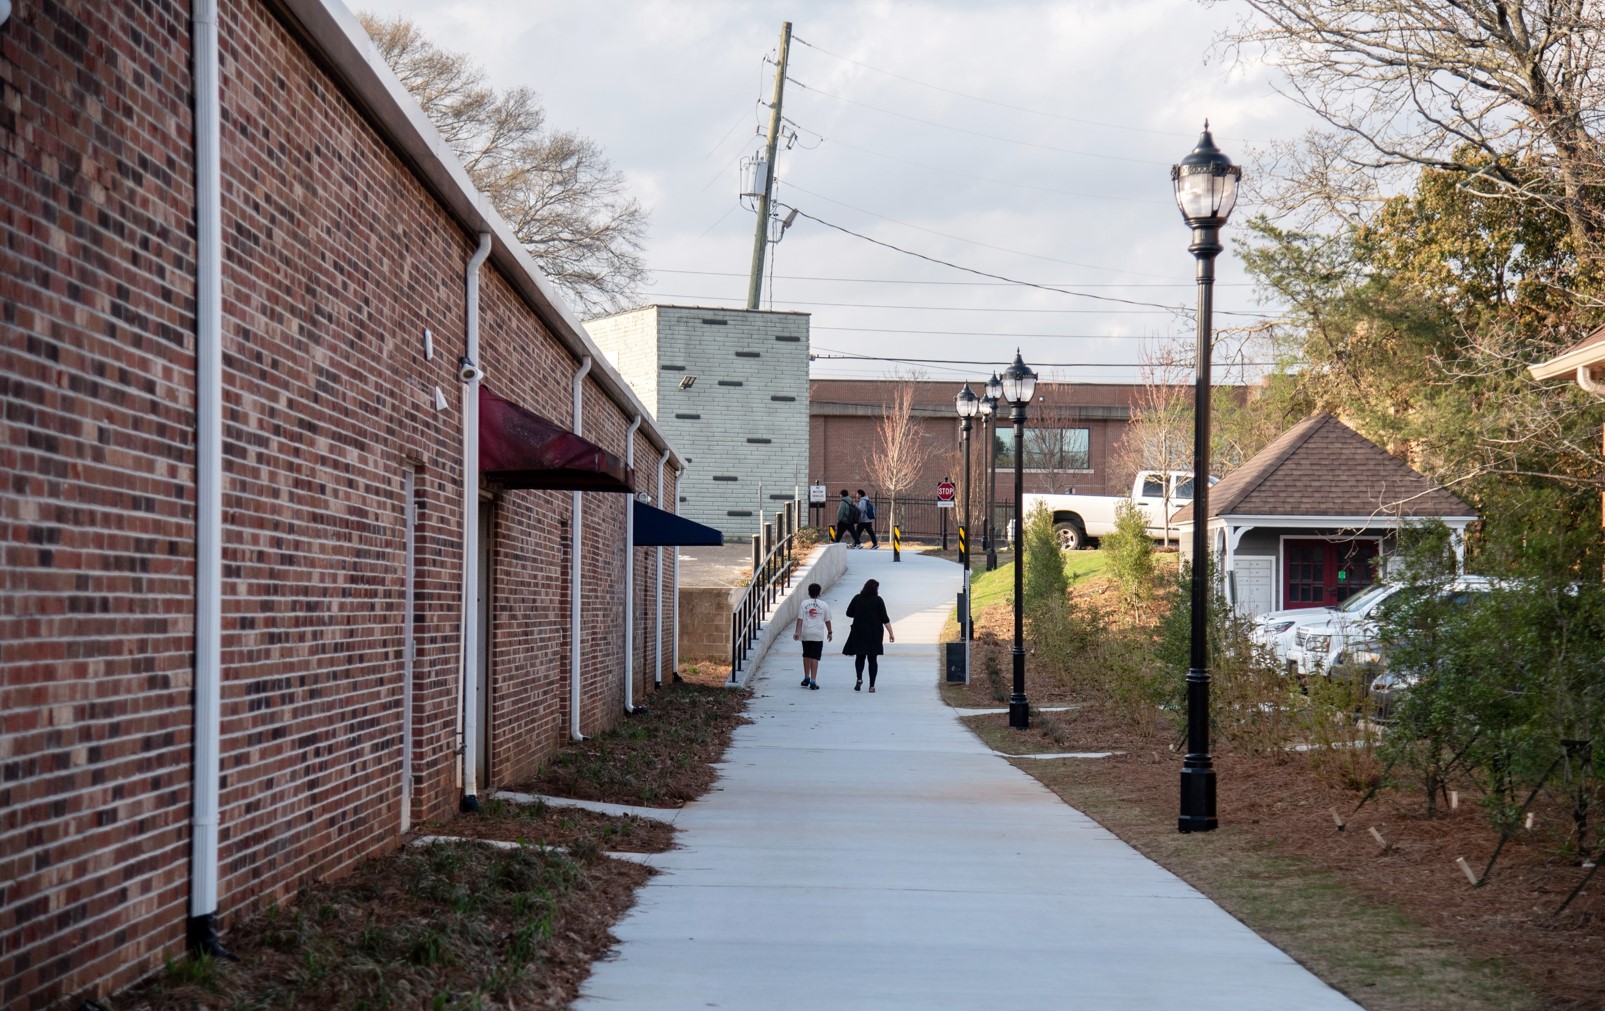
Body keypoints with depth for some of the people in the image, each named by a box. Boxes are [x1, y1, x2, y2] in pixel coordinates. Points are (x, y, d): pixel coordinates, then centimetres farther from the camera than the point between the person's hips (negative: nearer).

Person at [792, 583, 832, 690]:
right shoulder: (824, 605, 1)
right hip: (818, 635, -1)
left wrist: (797, 632, -4)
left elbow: (800, 619, -5)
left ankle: (806, 678, 22)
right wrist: (829, 632, 19)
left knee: (806, 656, 17)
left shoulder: (804, 603, 0)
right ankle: (813, 681, -6)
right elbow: (827, 621, 7)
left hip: (806, 634, 1)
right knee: (815, 657, -1)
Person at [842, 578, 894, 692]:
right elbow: (885, 619, -7)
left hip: (859, 633, 1)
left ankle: (859, 678, -11)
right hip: (874, 634, -1)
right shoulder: (878, 600, -7)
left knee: (860, 657, 13)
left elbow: (849, 613, 6)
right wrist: (891, 633, -2)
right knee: (872, 658, 7)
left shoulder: (857, 599, -2)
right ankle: (872, 685, 4)